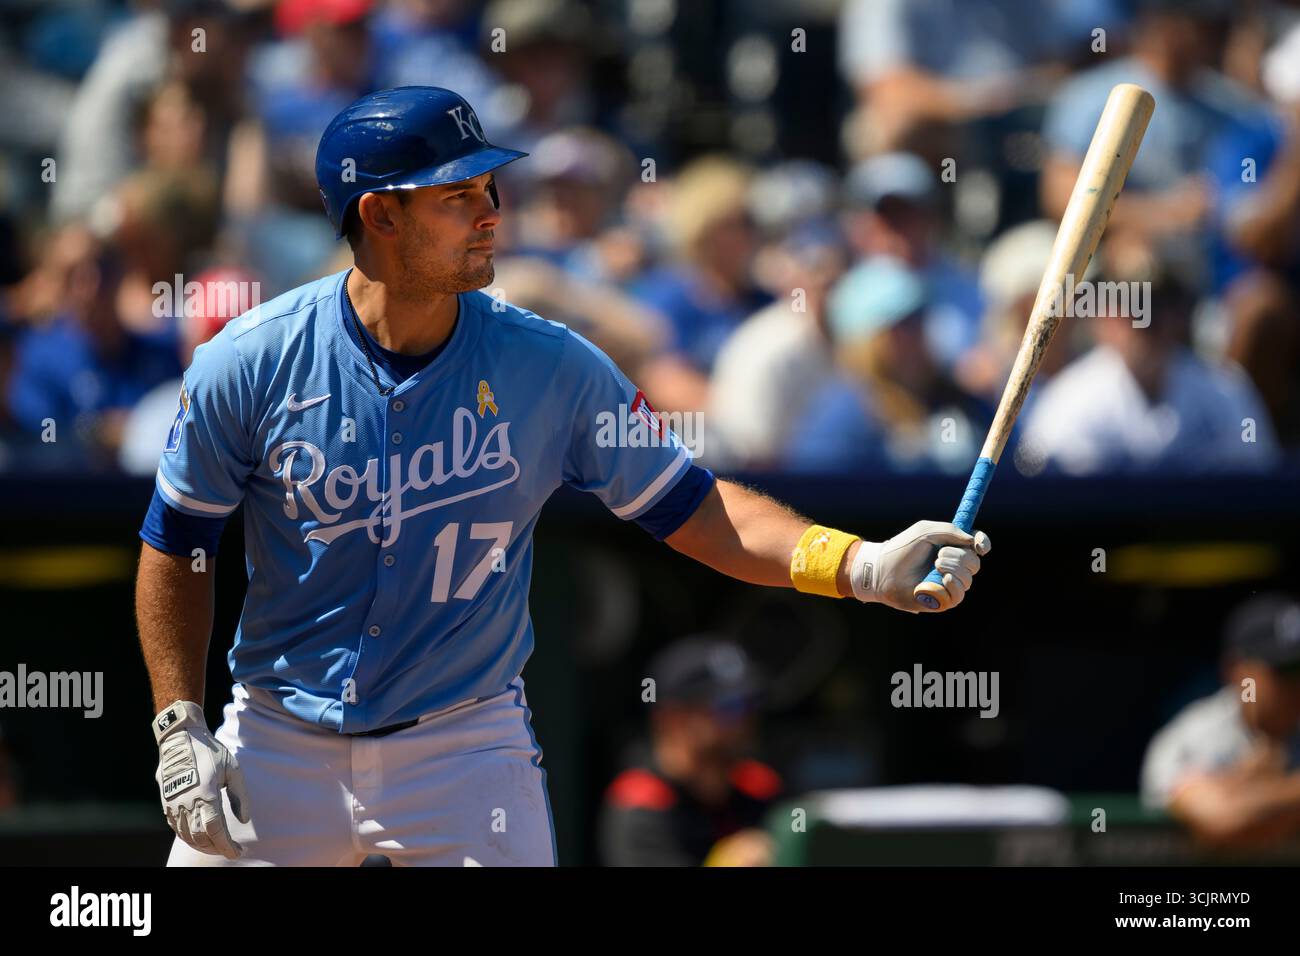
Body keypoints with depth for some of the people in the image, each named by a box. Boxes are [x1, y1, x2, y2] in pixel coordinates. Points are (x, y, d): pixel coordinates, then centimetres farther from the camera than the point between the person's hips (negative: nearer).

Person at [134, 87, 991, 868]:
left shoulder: (552, 368, -9)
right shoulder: (252, 362, -11)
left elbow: (690, 508, -4)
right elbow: (178, 545, 1)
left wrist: (859, 567, -17)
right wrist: (179, 727, -4)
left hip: (465, 745, 0)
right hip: (280, 741, 0)